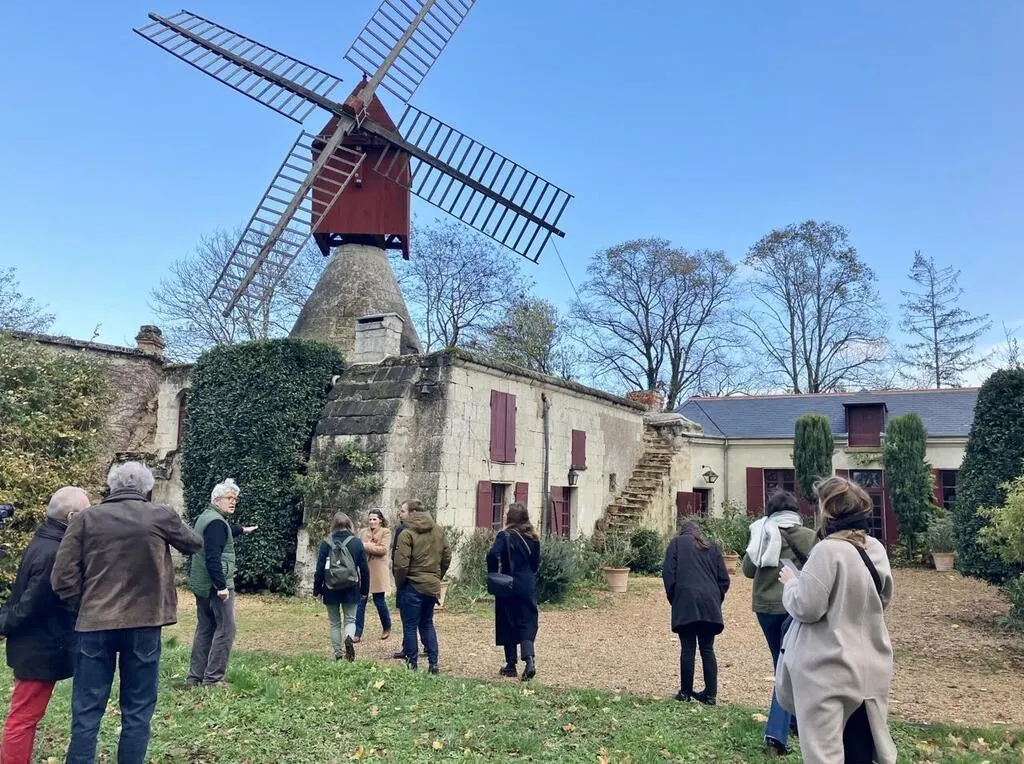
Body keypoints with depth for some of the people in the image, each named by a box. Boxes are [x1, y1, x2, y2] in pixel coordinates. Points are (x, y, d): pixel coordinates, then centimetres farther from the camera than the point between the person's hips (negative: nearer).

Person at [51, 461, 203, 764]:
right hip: (144, 625, -1)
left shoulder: (85, 518, 0)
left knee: (86, 712, 9)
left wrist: (86, 606, 12)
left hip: (94, 625, 1)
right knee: (137, 712, 10)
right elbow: (195, 544, 14)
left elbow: (62, 577, -3)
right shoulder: (161, 516, -4)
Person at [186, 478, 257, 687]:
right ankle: (213, 678, -5)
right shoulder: (217, 522, -17)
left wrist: (242, 529, 53)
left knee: (204, 629, 15)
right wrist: (222, 586, -25)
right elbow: (213, 558, -25)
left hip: (201, 584, 10)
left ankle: (195, 677, 19)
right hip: (215, 585, -10)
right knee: (225, 630, -6)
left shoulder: (204, 517, 15)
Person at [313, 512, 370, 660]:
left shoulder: (326, 543, -5)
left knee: (334, 623, 13)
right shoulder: (356, 542, -2)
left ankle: (338, 655, 10)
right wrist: (365, 589, 9)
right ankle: (349, 638, -18)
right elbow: (364, 568, 0)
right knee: (350, 619, 12)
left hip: (331, 589, 0)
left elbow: (320, 568, -3)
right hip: (351, 589, 0)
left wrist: (317, 589, 6)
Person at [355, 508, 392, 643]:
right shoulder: (363, 532, 10)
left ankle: (387, 628, 29)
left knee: (379, 601, 6)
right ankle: (357, 633, 8)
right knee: (360, 601, 1)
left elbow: (383, 549, -14)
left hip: (378, 572, -4)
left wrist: (367, 546, -14)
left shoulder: (386, 532, -3)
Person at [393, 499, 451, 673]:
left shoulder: (407, 534, -14)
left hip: (412, 586, -6)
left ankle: (411, 664, 11)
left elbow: (401, 564, -18)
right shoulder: (438, 531, 6)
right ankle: (433, 663, 15)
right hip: (432, 586, 6)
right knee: (427, 624, 17)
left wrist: (399, 584, -2)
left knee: (410, 626, 5)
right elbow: (447, 558, 11)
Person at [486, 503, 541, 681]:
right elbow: (536, 563, 10)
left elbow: (493, 555, -25)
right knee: (527, 623, 6)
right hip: (529, 586, 4)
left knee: (508, 625, 9)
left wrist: (493, 577, -12)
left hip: (509, 586, -4)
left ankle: (511, 665, 17)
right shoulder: (533, 538, 5)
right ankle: (529, 660, -13)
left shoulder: (505, 536, -11)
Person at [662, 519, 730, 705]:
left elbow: (668, 573, 0)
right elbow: (724, 579, 13)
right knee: (707, 649, 7)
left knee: (688, 649, 1)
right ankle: (710, 695, 8)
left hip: (685, 602, -3)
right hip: (710, 605, 3)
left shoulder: (677, 542, 11)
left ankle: (686, 692, 6)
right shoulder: (712, 547, 19)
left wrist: (673, 598, 8)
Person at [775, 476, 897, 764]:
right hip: (868, 669, 8)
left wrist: (791, 582, -2)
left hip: (829, 671, -8)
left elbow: (806, 607, -19)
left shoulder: (828, 551, -20)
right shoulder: (876, 549, 6)